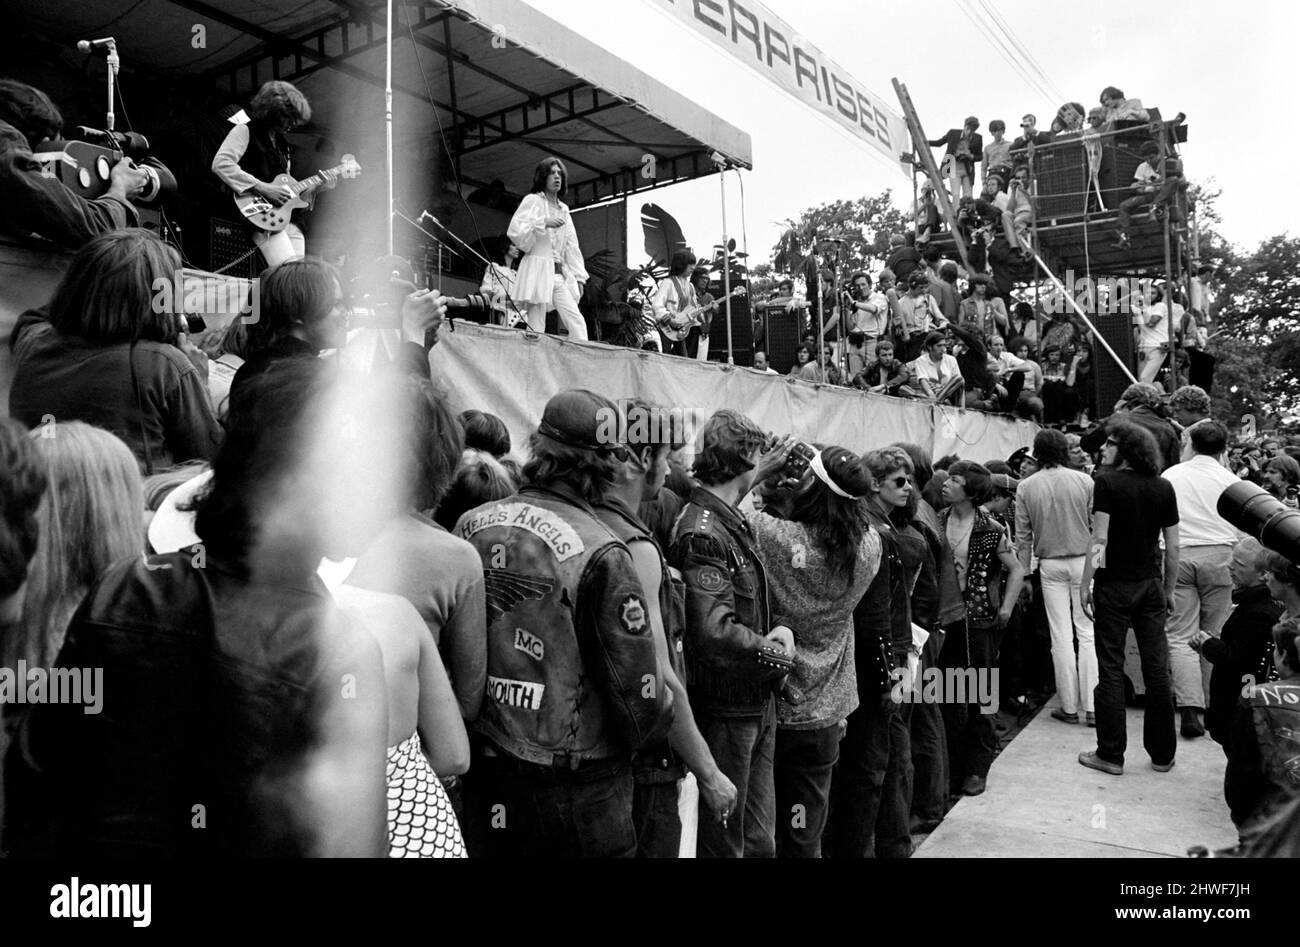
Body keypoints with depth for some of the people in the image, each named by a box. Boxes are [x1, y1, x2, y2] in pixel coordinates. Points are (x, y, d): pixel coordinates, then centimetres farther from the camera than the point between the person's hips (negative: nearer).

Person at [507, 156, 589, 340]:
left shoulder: (563, 208, 22)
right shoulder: (533, 200, 4)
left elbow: (571, 245, 19)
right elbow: (514, 231, -9)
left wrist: (579, 276, 11)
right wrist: (544, 222, -16)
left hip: (560, 273, 6)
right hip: (538, 269, -6)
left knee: (577, 324, -7)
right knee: (536, 329, -11)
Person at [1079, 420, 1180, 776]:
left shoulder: (1107, 482, -9)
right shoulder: (1163, 487, 5)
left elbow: (1099, 538, -14)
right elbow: (1172, 546, 6)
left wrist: (1085, 584, -9)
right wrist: (1169, 590, 14)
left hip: (1114, 584, -4)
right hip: (1151, 586, 4)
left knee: (1111, 670, 2)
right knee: (1157, 670, 10)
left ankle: (1111, 754, 7)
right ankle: (1162, 754, 19)